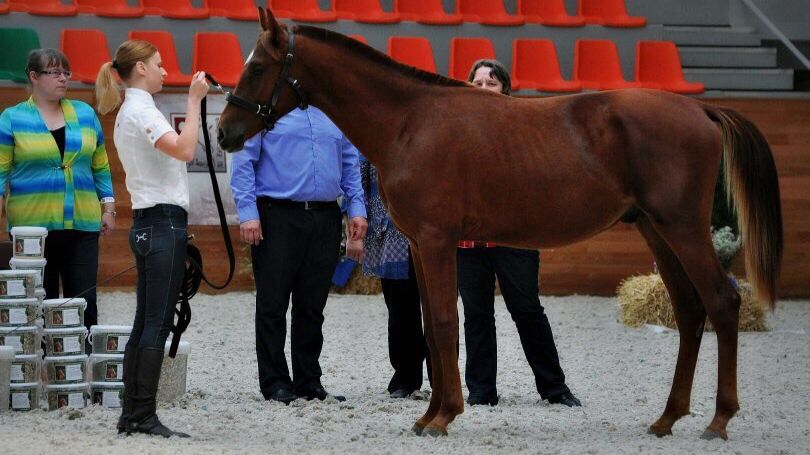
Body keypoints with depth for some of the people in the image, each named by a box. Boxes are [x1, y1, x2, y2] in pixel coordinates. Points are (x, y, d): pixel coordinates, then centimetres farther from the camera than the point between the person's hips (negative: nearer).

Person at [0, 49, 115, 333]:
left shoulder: (85, 114, 12)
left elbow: (100, 167, 16)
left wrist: (108, 209, 11)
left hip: (82, 224, 3)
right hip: (33, 227, -3)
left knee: (85, 301, -2)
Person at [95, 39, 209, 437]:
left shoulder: (128, 112, 19)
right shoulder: (141, 110, -12)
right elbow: (185, 150, -27)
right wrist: (194, 100, -21)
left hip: (148, 224, 10)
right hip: (164, 222, -10)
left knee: (146, 323, 9)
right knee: (158, 323, -10)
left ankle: (131, 415, 9)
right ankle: (144, 417, -11)